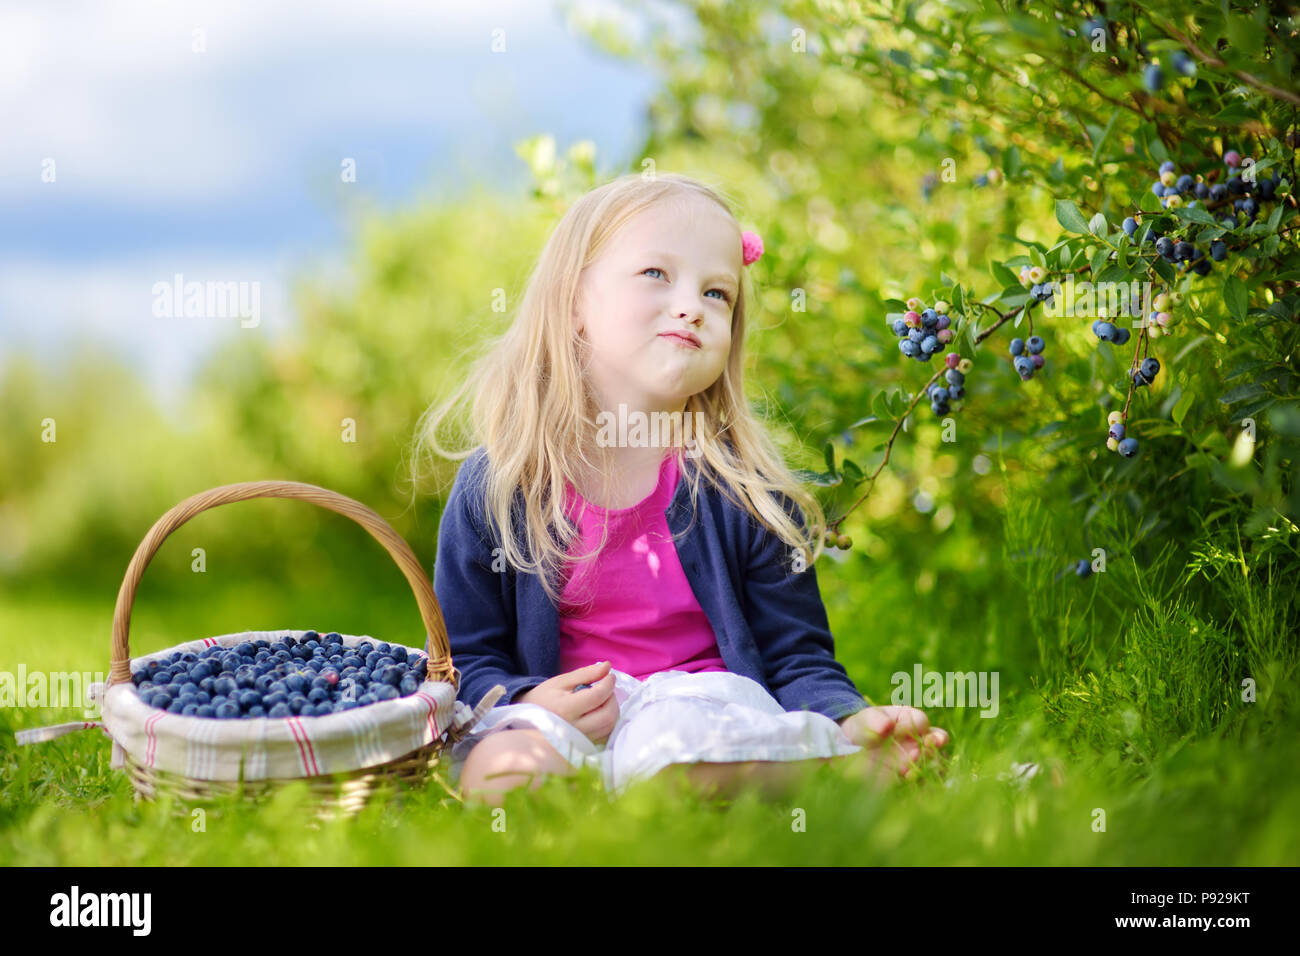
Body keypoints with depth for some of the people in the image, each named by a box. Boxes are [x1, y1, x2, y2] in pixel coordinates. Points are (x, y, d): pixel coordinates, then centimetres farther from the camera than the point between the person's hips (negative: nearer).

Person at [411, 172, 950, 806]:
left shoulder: (745, 489, 1)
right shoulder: (494, 487, 1)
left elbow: (797, 656, 4)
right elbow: (465, 654, 7)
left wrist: (850, 722, -18)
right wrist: (523, 702, -16)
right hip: (562, 711, 1)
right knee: (499, 770, -34)